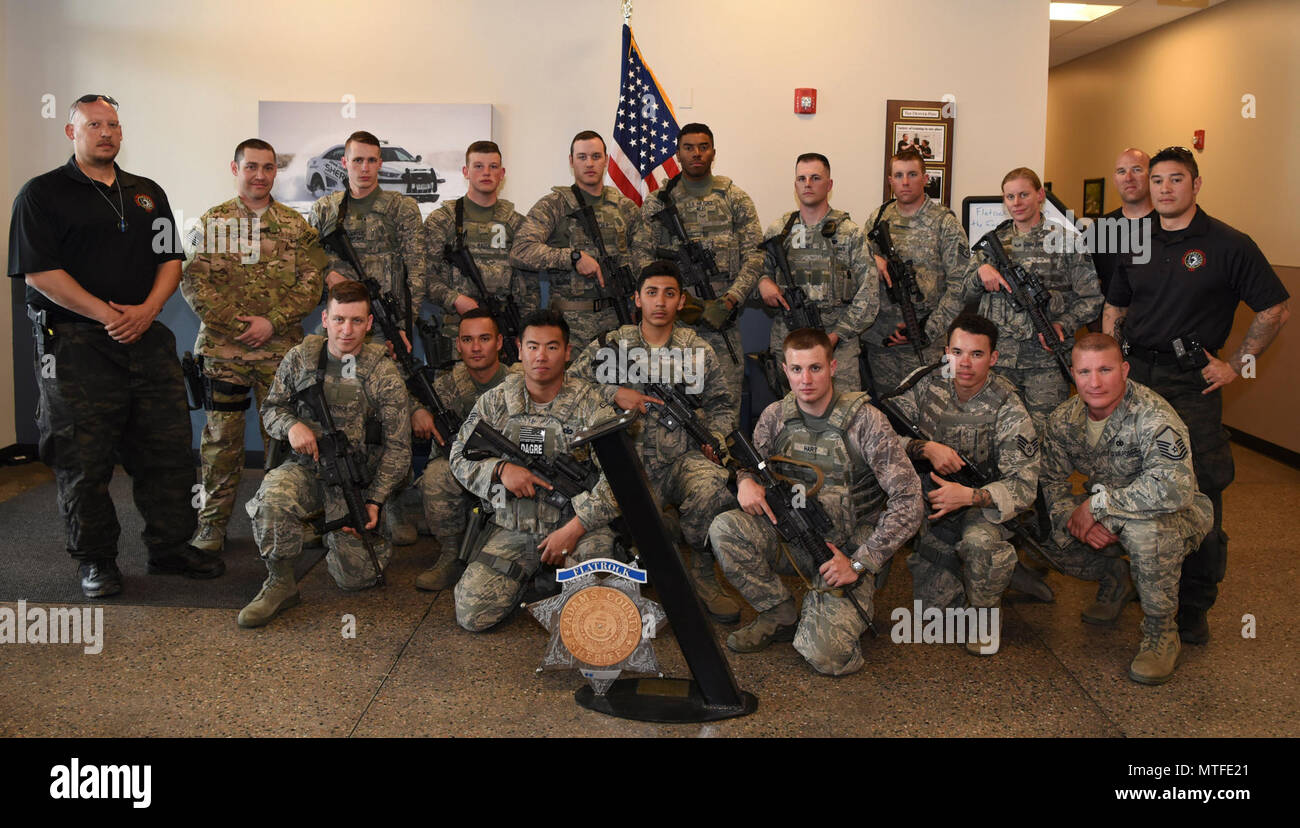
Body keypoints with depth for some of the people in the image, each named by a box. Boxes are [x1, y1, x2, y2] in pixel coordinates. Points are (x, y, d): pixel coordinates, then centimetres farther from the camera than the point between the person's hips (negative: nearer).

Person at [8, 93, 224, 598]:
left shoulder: (148, 194, 16)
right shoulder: (42, 194, 0)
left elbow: (170, 258, 11)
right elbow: (39, 271, -9)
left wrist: (147, 310, -7)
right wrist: (106, 315, -16)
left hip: (147, 341, 5)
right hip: (76, 344, -4)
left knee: (169, 447, 6)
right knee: (83, 459, 1)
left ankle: (170, 547, 18)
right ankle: (95, 560, 15)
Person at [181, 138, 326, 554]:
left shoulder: (296, 225, 9)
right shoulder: (211, 223, 6)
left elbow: (311, 285, 2)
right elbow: (194, 284, -2)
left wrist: (271, 322, -11)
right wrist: (238, 325, -11)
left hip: (282, 348, 1)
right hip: (223, 347, -1)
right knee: (221, 436, 3)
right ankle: (211, 526, 13)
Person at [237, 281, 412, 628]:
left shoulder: (385, 375, -7)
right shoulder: (299, 358, 0)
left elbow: (397, 448, -5)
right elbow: (271, 408, 12)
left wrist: (373, 501, -13)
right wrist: (291, 425, -13)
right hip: (306, 468, 1)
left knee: (356, 576, -6)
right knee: (272, 498, -34)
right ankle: (280, 584, -12)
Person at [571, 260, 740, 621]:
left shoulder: (699, 350, 13)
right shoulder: (613, 344, 7)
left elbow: (721, 402, 19)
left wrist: (715, 437, 0)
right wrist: (614, 393, -10)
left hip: (683, 457, 1)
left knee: (714, 485, -34)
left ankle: (702, 572, -9)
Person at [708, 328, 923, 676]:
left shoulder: (864, 421, -15)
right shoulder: (776, 416, -2)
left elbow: (909, 501, -17)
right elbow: (752, 463, 17)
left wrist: (860, 563, -19)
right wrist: (746, 481, -11)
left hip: (846, 549, -4)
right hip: (792, 535, 4)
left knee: (826, 655, -22)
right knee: (724, 528, -23)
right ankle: (780, 616, -1)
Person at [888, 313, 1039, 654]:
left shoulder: (1007, 408, -16)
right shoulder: (927, 386, -8)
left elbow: (1023, 485, -21)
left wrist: (969, 496, -37)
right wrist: (927, 448, -25)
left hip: (983, 502, -2)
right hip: (935, 497, 2)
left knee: (980, 540, -38)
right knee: (932, 607, -9)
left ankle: (985, 614, -8)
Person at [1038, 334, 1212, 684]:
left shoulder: (1152, 416, -29)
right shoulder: (1065, 418, -8)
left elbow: (1175, 488, -42)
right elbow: (1051, 479, -1)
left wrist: (1097, 504, -35)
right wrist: (1074, 517, -22)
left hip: (1174, 514, -6)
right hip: (1107, 519, 7)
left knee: (1145, 528, -39)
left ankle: (1161, 633, -15)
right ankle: (1117, 580, 17)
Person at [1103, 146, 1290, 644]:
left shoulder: (1227, 245, -4)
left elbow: (1275, 309, -2)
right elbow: (1114, 307, 21)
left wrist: (1237, 364, -5)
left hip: (1191, 383, -5)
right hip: (1133, 376, 5)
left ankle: (1195, 606, 7)